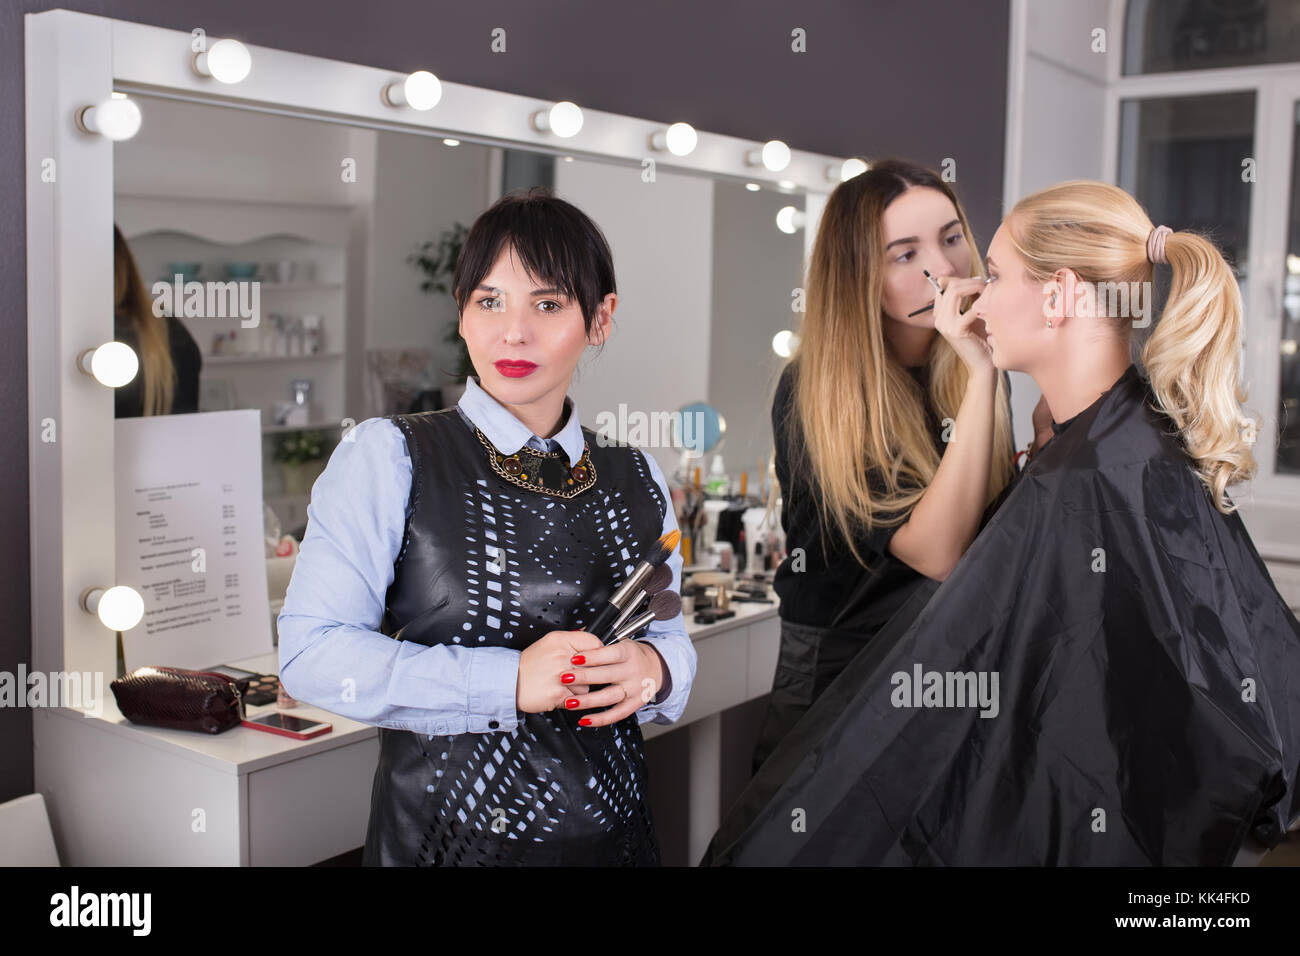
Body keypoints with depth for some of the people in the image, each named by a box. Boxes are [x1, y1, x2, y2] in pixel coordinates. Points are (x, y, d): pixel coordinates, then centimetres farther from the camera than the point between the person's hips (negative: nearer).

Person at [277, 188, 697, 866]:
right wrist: (509, 681, -24)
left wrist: (653, 670, -12)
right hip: (446, 833, -4)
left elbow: (672, 637, 12)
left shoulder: (637, 479, 6)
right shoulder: (388, 457, -8)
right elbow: (311, 652, -15)